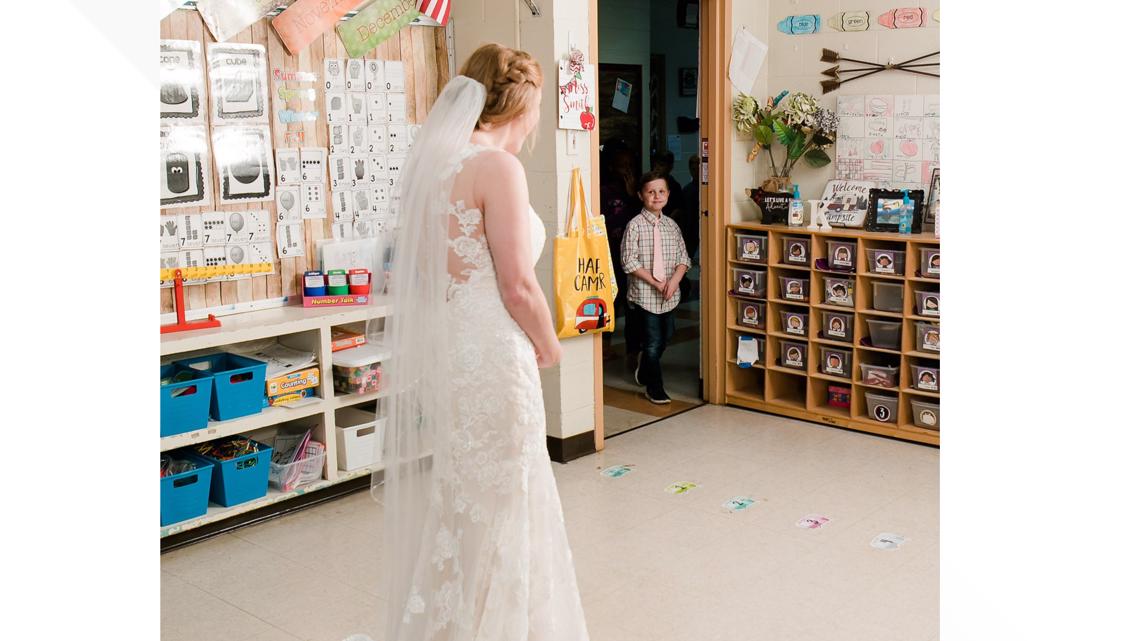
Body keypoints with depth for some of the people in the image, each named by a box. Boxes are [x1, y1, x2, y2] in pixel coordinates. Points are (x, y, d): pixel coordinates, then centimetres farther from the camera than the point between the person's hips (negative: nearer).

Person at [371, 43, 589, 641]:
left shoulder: (429, 159, 9)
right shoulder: (497, 166, -15)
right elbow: (518, 286, -17)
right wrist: (549, 345, 1)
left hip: (433, 347, 8)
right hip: (487, 355, -8)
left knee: (444, 507, 20)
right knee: (493, 512, 6)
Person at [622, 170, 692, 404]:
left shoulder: (671, 225, 6)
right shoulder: (635, 225, -9)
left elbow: (683, 258, 6)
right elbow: (629, 261, -13)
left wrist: (674, 280, -13)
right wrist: (655, 282, -16)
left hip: (669, 295, 5)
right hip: (644, 294, -5)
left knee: (665, 337, 18)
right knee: (653, 342, 0)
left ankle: (644, 370, 44)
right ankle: (655, 389, 16)